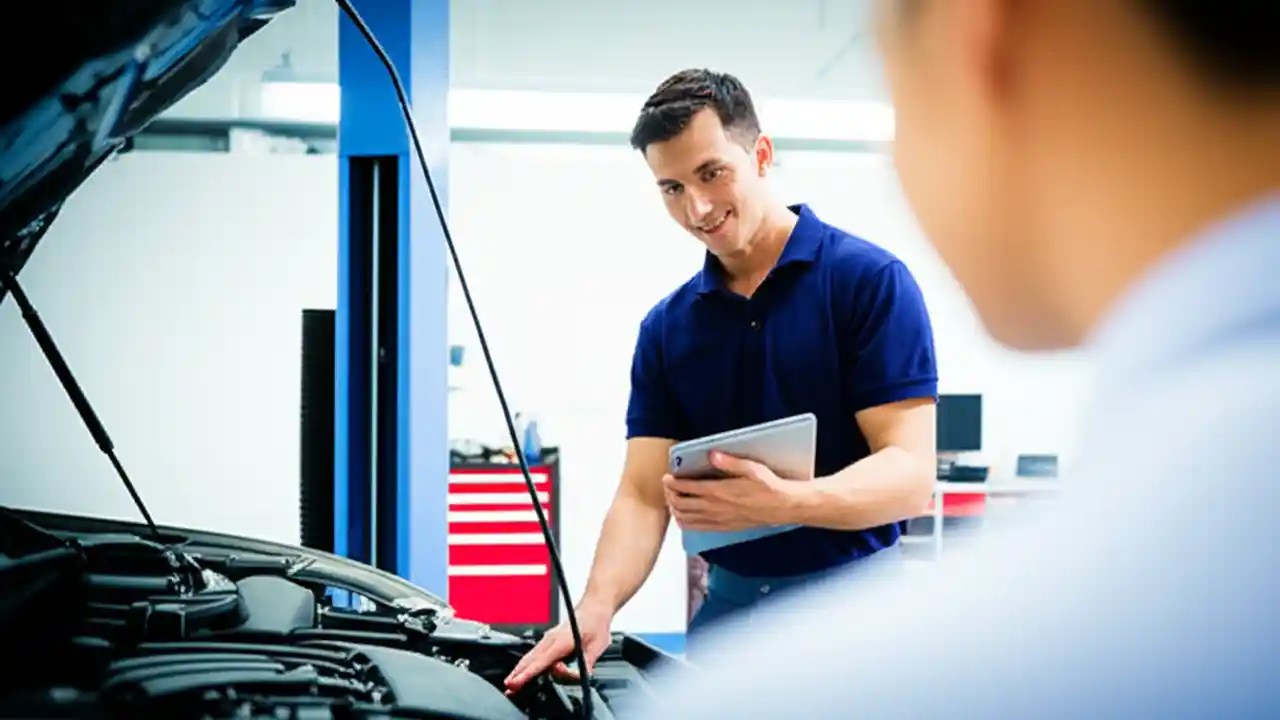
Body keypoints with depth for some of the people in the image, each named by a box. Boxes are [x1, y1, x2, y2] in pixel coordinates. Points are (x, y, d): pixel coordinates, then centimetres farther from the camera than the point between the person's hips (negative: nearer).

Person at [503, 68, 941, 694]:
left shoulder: (868, 281, -8)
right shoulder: (666, 327, 9)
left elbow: (911, 475, -14)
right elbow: (643, 495, 3)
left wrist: (781, 501, -31)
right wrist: (597, 607, -17)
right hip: (726, 607, 5)